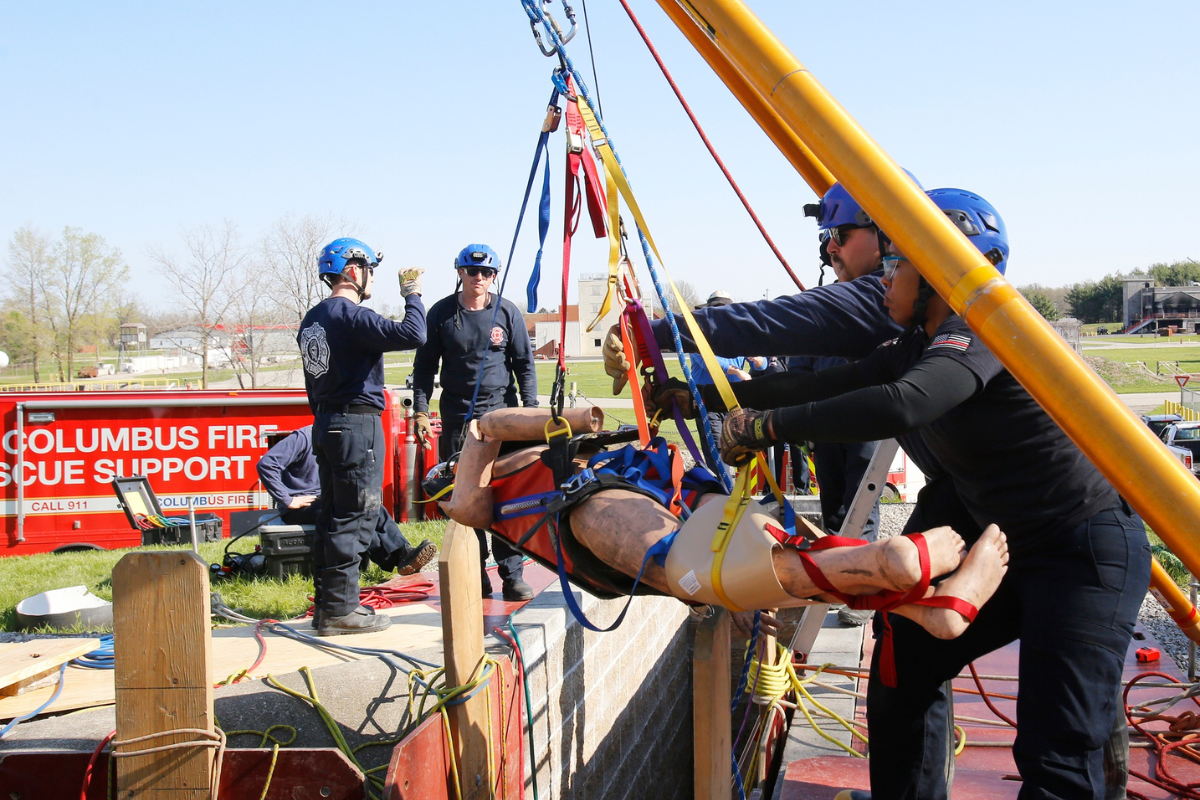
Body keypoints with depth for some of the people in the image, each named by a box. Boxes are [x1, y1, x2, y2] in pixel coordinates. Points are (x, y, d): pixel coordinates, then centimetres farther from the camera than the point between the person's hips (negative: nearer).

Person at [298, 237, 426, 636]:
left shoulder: (312, 319, 14)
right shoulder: (352, 316, -16)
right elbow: (412, 335, -26)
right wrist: (412, 294, -10)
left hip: (326, 424, 10)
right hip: (357, 426, -10)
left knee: (332, 517, 14)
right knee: (354, 518, -4)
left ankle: (327, 604, 21)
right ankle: (340, 610, 0)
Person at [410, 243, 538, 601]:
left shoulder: (508, 312, 4)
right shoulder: (441, 313, 5)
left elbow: (524, 364, 8)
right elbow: (425, 366, 9)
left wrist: (530, 409, -1)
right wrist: (420, 410, 0)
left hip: (502, 413, -1)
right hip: (457, 417, 1)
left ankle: (512, 575, 1)